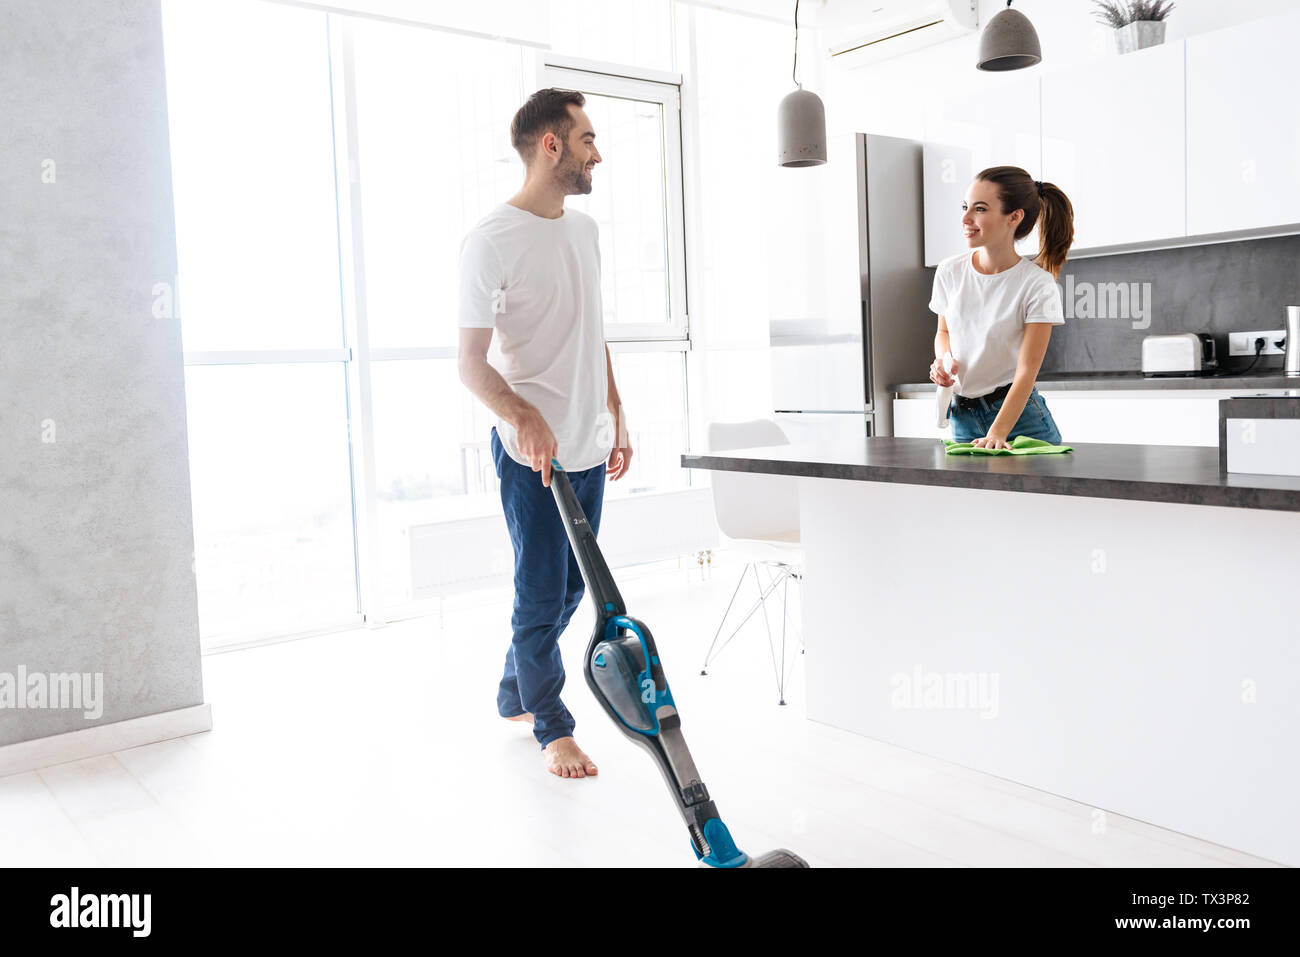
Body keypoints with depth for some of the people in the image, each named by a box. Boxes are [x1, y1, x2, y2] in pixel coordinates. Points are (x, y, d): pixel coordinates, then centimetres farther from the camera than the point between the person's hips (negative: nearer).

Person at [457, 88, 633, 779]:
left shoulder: (584, 229, 12)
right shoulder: (491, 240, -12)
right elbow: (471, 364, -15)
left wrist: (617, 421, 17)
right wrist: (521, 416, -31)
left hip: (587, 446, 8)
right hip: (532, 451, -7)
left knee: (568, 588, 15)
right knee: (541, 595, 2)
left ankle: (514, 694, 35)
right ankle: (553, 727, 20)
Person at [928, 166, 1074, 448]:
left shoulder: (1037, 284, -13)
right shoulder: (949, 271, -1)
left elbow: (1027, 370, -16)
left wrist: (997, 434, -26)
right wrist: (943, 361, -7)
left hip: (1020, 416, -3)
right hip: (962, 419, 4)